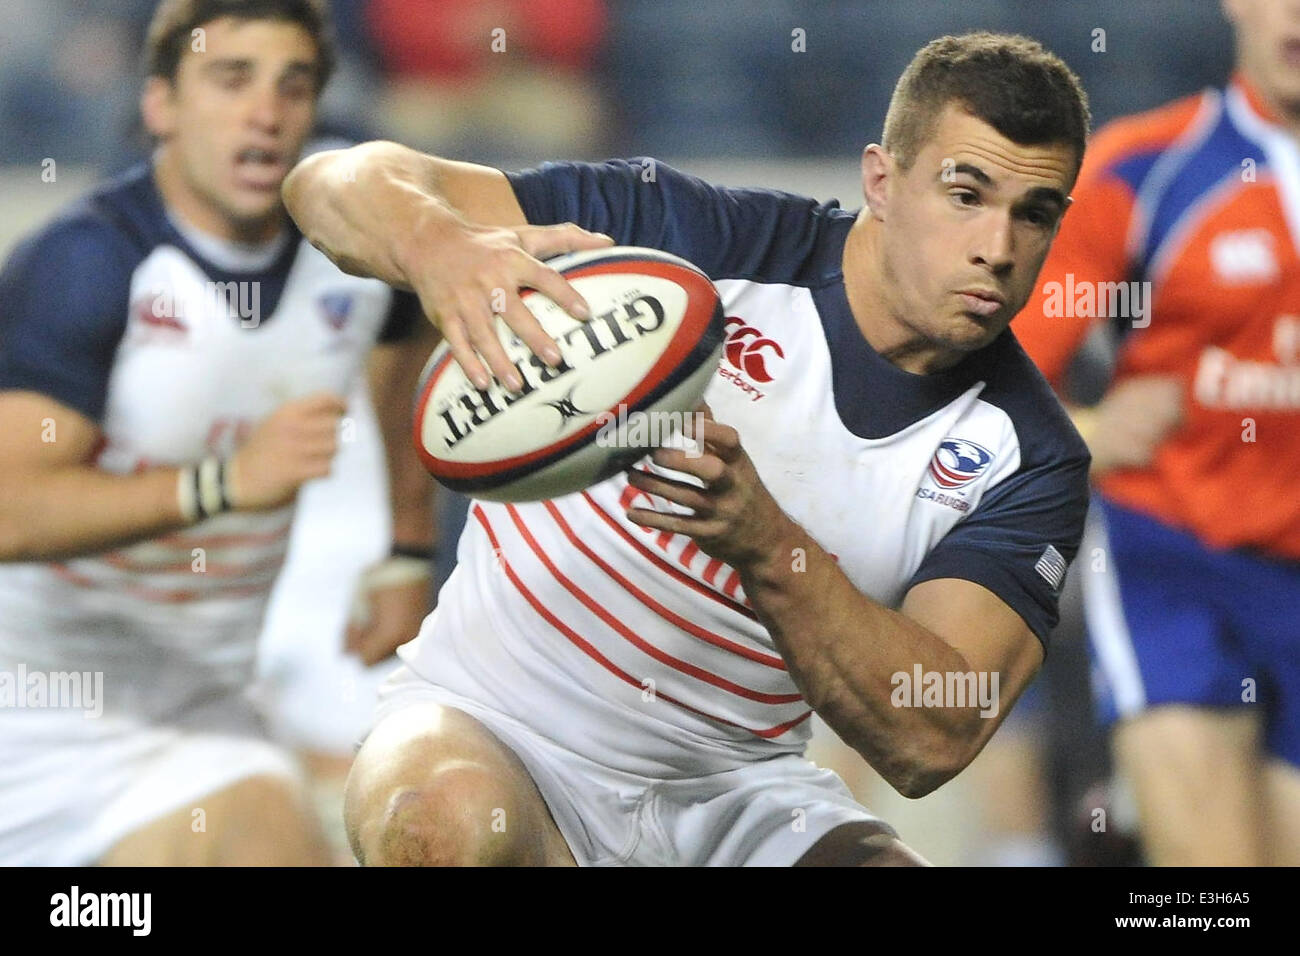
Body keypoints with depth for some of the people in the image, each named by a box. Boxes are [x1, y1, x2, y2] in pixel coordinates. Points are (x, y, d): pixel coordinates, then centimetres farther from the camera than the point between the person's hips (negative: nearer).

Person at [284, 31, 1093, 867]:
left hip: (731, 790, 2)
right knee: (448, 819, -36)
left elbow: (931, 744, -20)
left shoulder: (1029, 460, -6)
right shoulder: (689, 234, -12)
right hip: (490, 730, -1)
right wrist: (440, 249, -39)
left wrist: (764, 545, -35)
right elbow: (334, 183, -14)